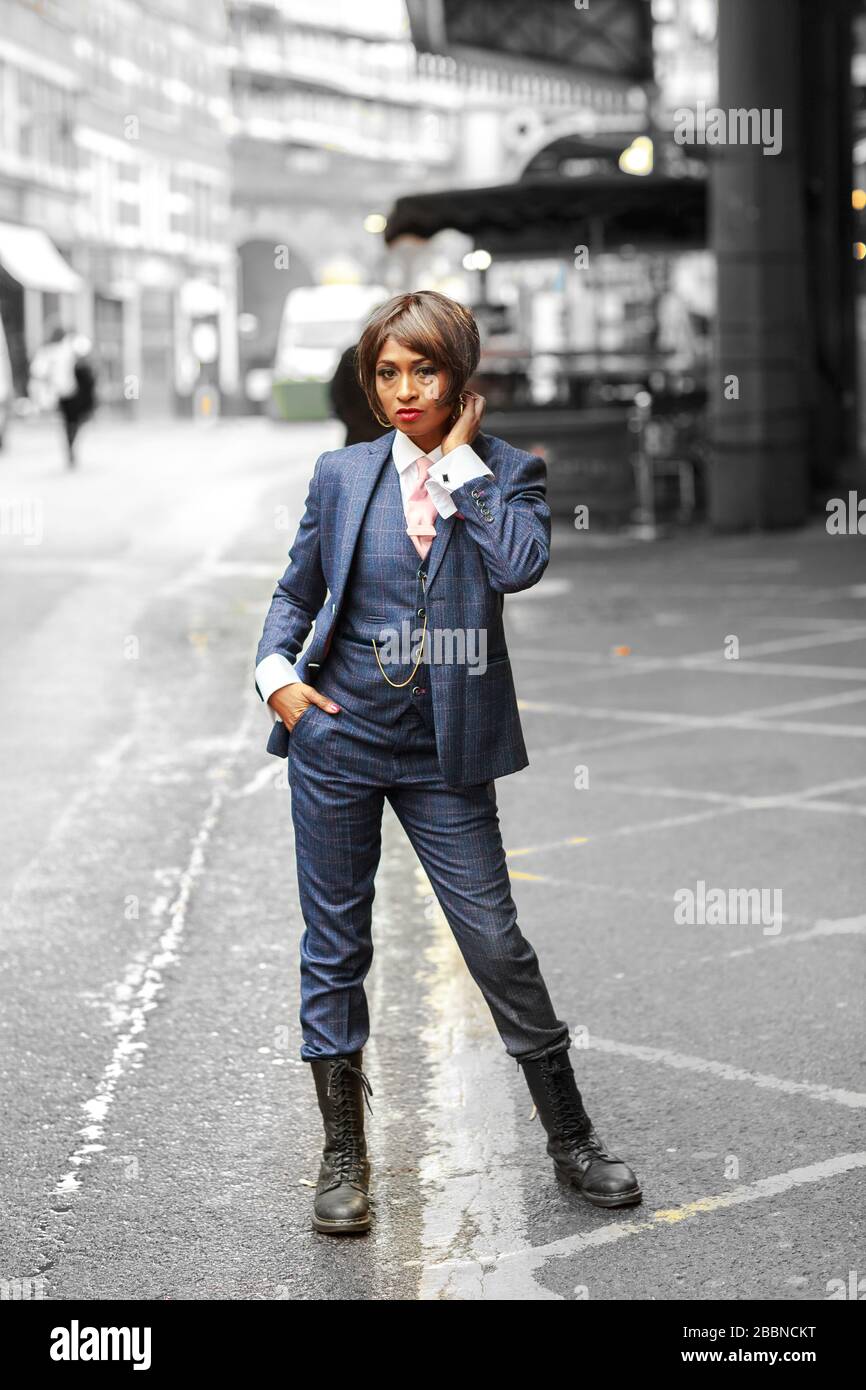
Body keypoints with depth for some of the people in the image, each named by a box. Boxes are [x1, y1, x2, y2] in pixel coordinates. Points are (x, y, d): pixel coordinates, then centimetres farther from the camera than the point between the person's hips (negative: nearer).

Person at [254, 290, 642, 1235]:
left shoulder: (507, 472, 1)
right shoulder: (342, 474, 4)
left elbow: (520, 564, -20)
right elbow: (297, 590, 14)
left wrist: (461, 455, -11)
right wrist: (276, 672, -4)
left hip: (444, 750, -1)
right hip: (338, 734, 2)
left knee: (496, 944, 0)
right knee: (334, 947, 7)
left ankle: (570, 1140, 17)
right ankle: (343, 1155, 19)